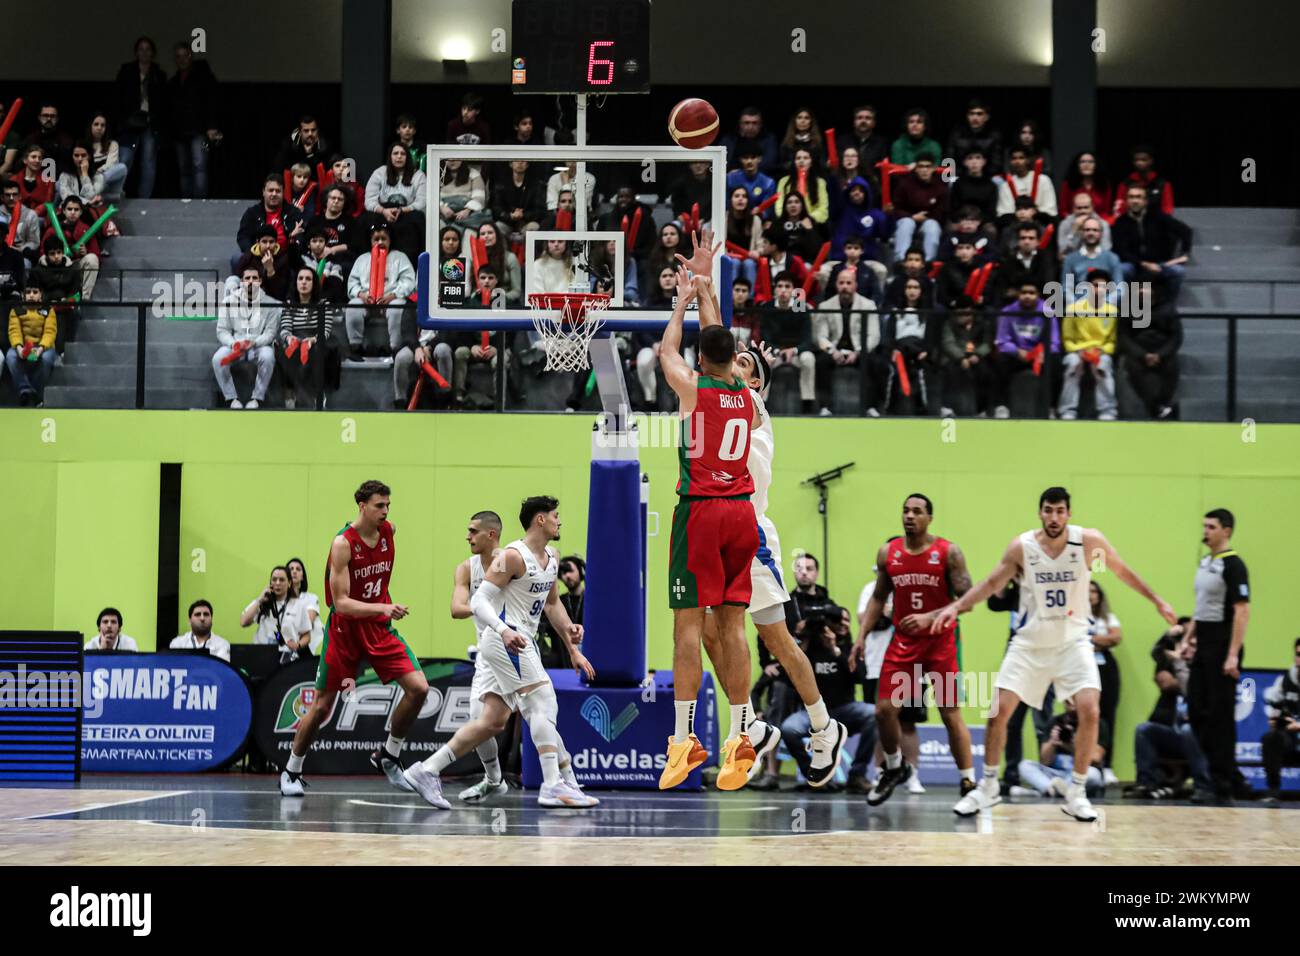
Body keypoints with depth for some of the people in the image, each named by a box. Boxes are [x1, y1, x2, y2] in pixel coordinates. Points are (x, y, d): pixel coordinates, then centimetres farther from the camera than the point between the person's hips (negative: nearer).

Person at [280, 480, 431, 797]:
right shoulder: (343, 543, -19)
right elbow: (341, 603, -24)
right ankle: (291, 770, 22)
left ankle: (389, 756, 7)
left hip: (380, 628, 5)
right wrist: (383, 608, -35)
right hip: (345, 628, -5)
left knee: (418, 688, -11)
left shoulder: (388, 531, -1)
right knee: (322, 706, 3)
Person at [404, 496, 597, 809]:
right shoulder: (513, 556, -12)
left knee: (492, 721, 6)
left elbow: (552, 603, 29)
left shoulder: (552, 558, 16)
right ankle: (553, 786, -16)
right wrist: (504, 631, -33)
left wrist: (573, 649, 21)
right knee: (543, 704, -14)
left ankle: (427, 771, 9)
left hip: (519, 642, 10)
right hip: (505, 640, -10)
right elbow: (479, 600, -17)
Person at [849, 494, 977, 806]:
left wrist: (930, 617, -24)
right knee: (884, 710, -1)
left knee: (951, 713, -4)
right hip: (902, 641, 4)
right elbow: (878, 598, 13)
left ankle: (969, 784, 2)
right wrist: (862, 636, 4)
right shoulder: (888, 552, 2)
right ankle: (894, 768, 24)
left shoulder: (948, 552, -9)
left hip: (939, 641, -3)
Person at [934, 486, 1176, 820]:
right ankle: (988, 786, 15)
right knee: (999, 711, -4)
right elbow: (991, 583, 1)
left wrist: (1157, 600, 10)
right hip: (1030, 642, 1)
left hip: (1072, 642, -1)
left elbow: (1123, 571, 5)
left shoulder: (1089, 541, -11)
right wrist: (956, 606, -11)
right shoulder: (1022, 547, -10)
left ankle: (1076, 793, -1)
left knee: (1090, 712, -16)